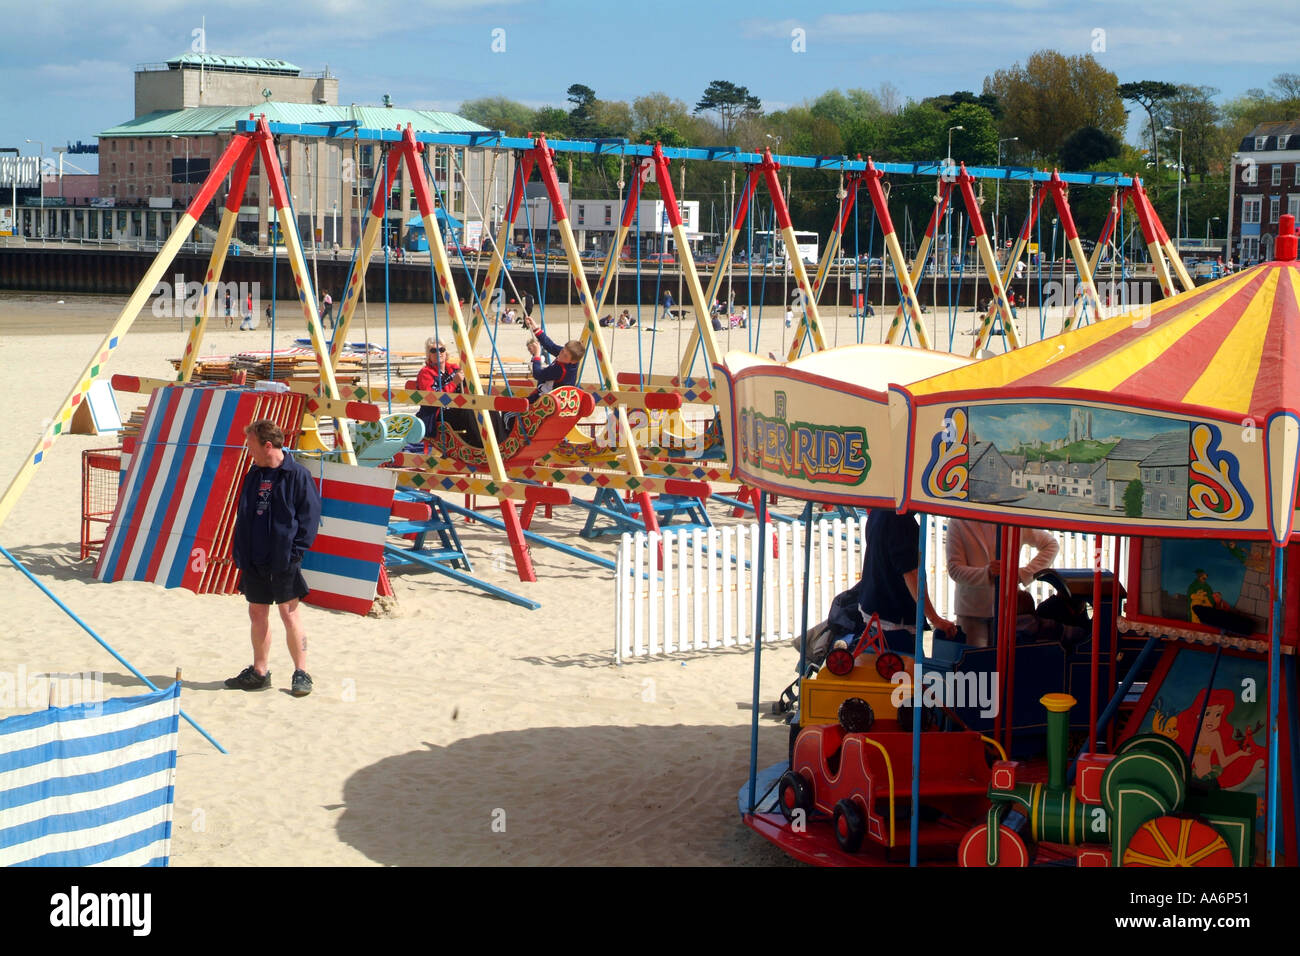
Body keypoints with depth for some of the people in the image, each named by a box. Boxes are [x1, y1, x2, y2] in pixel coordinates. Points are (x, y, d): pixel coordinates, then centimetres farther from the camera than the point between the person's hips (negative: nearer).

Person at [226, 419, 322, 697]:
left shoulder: (297, 475, -8)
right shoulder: (254, 475, 12)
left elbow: (310, 515, -9)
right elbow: (243, 515, 17)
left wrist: (296, 550, -14)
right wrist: (239, 551, 8)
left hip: (283, 559, -6)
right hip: (254, 560, 6)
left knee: (289, 613, -2)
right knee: (257, 614, 11)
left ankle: (301, 673, 6)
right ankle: (259, 671, 20)